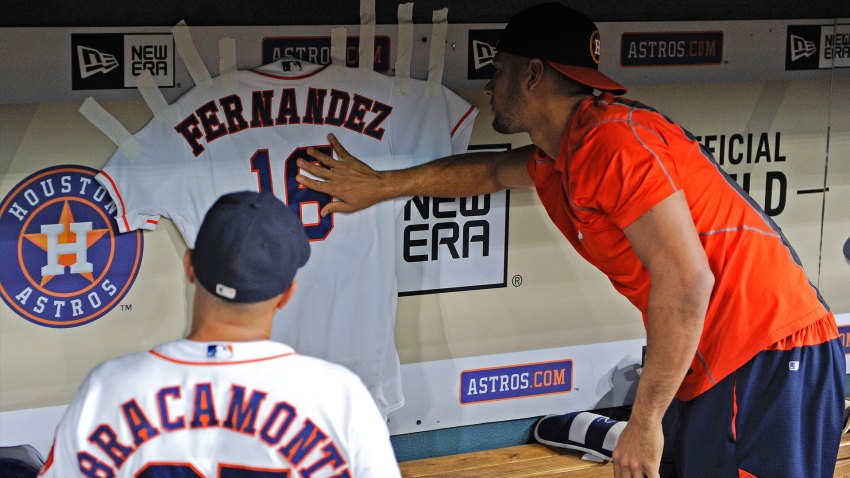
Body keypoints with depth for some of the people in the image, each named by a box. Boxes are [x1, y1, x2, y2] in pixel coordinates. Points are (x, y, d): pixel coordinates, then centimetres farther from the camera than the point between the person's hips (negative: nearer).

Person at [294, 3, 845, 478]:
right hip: (716, 365, 10)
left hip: (768, 362, -10)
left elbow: (686, 281, -24)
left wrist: (645, 420, -18)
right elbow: (489, 171, 36)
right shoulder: (558, 157, 14)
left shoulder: (612, 140, -17)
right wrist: (380, 185, 44)